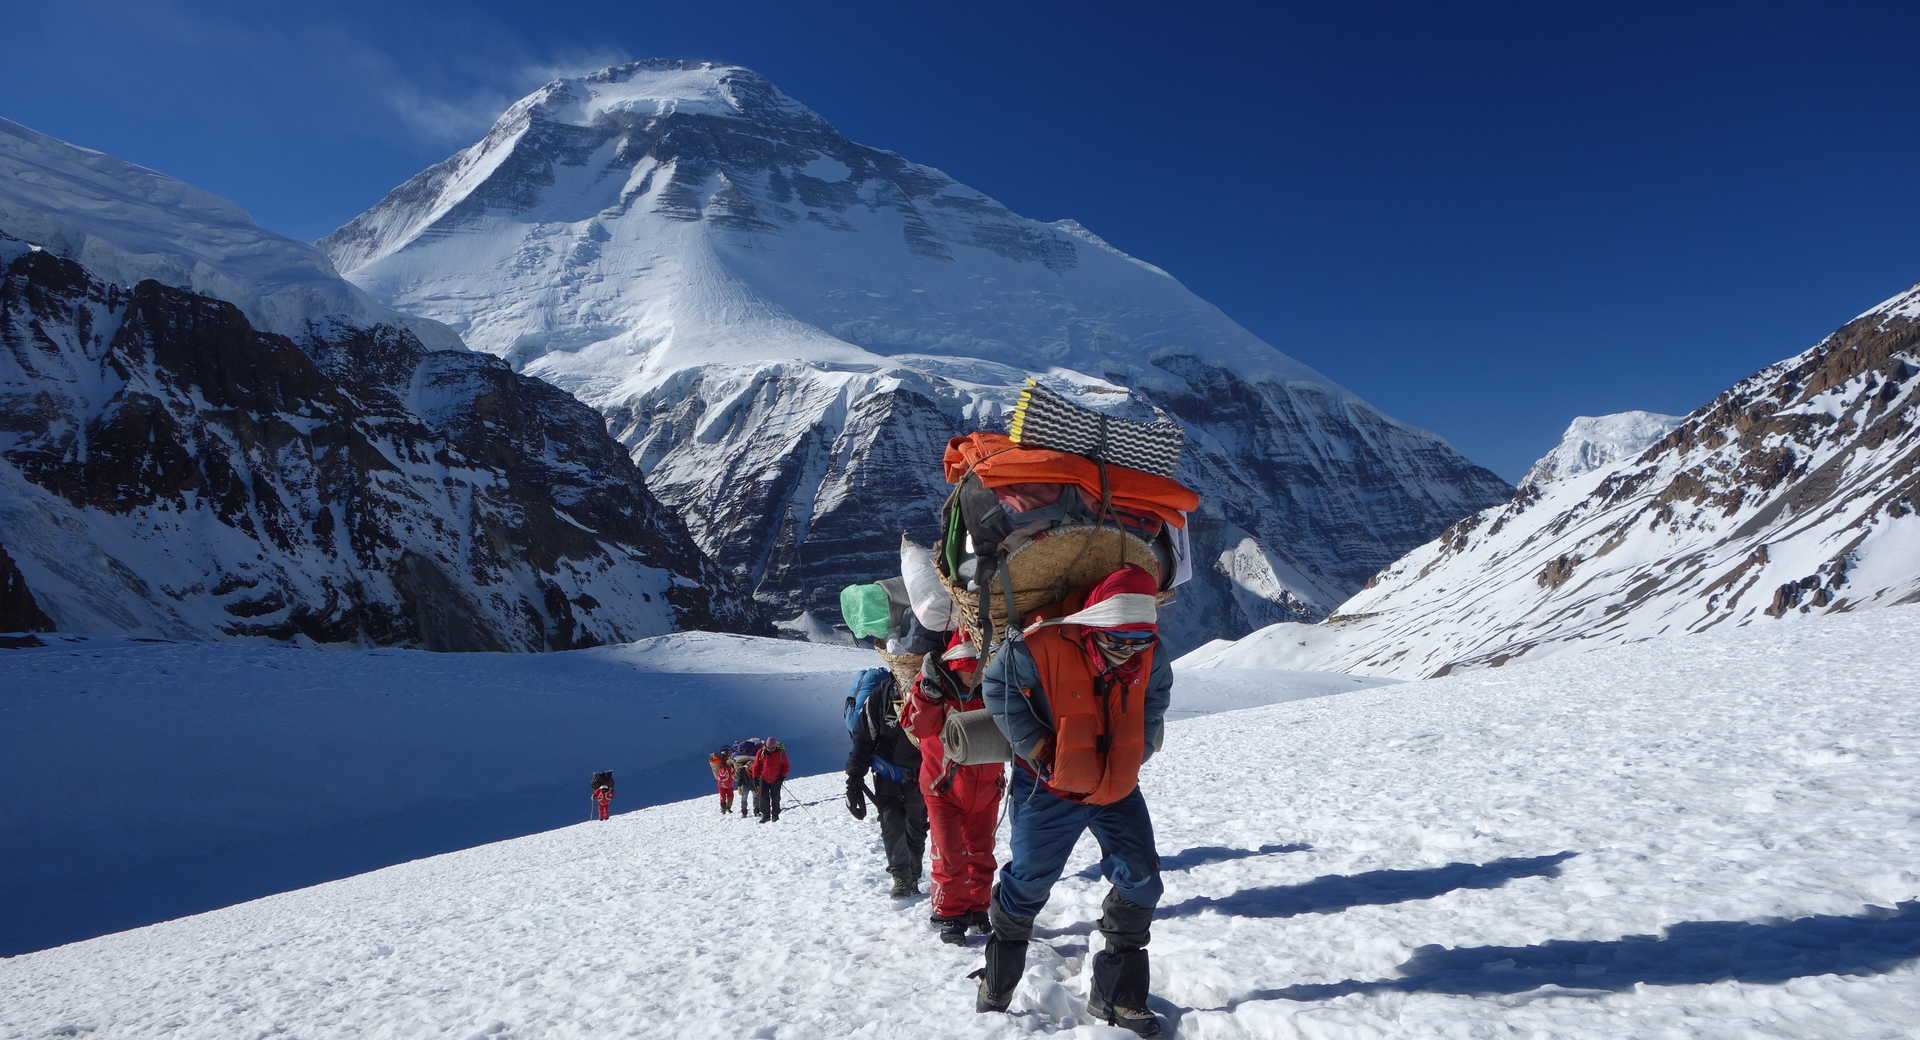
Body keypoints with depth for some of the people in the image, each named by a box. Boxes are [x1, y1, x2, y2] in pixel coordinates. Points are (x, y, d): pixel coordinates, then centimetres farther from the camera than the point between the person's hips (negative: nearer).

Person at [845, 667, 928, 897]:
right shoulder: (877, 698, -17)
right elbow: (862, 741, -10)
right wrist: (854, 780, -12)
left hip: (919, 776, 2)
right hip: (888, 776, -2)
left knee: (916, 828, 9)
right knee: (892, 825, -15)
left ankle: (913, 879, 21)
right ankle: (901, 877, -5)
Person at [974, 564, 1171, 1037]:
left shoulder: (1149, 656, -11)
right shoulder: (1044, 647, -27)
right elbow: (997, 684, -13)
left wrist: (1136, 752, 3)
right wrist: (1035, 747, -16)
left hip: (1119, 788, 4)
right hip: (1049, 790, -4)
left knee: (1140, 882, 0)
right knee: (1027, 884, 5)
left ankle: (1116, 997, 17)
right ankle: (995, 991, 29)